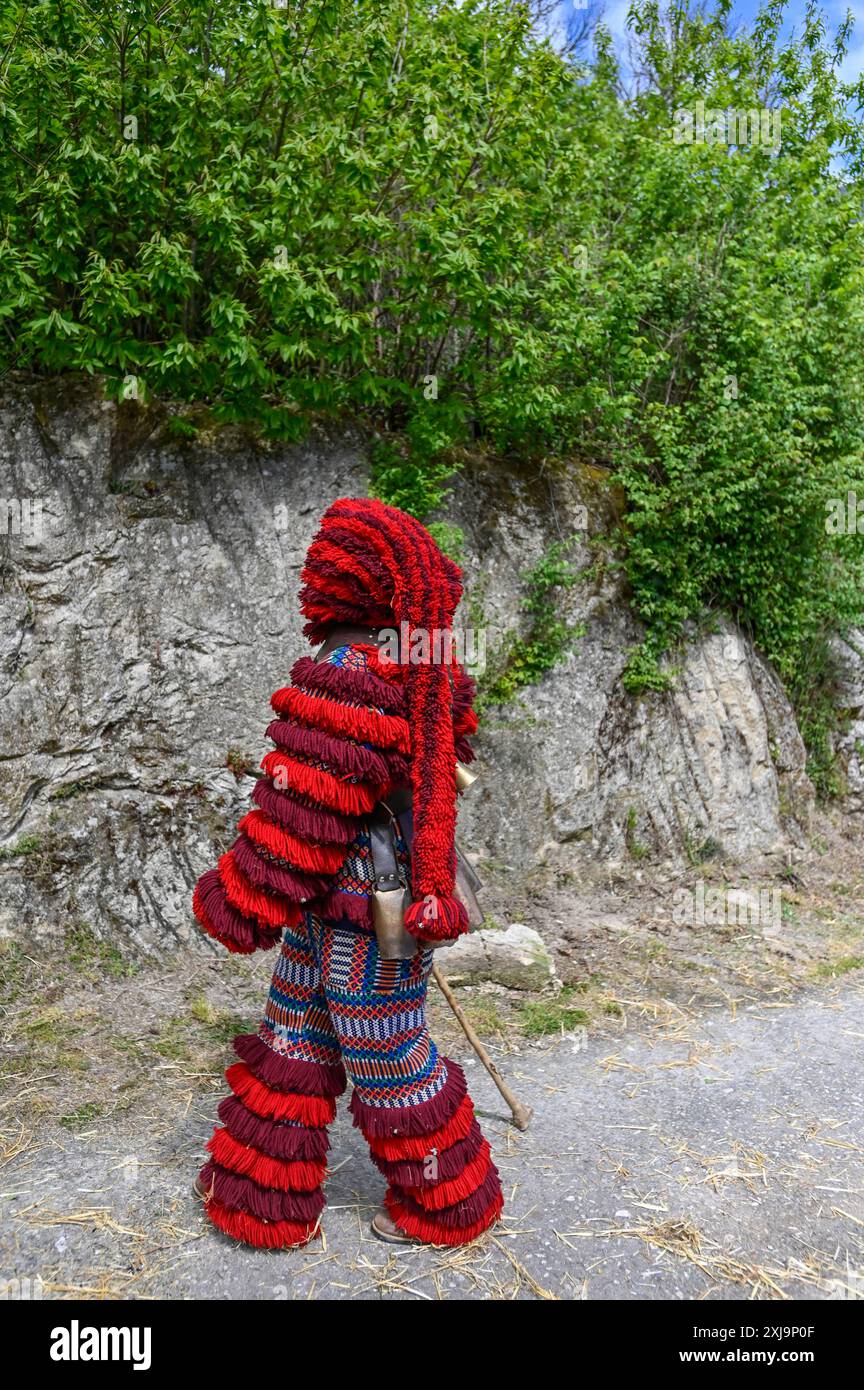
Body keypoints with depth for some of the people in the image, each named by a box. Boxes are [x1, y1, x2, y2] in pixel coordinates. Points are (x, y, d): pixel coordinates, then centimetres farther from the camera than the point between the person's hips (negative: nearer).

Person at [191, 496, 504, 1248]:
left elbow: (297, 818, -25)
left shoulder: (342, 681, -27)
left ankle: (443, 1205, 35)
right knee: (292, 1044, 23)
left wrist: (234, 904, -13)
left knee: (389, 1062, 11)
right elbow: (438, 778, 13)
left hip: (358, 922, -9)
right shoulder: (427, 677, 1)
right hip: (404, 895, 9)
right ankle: (265, 1193, 41)